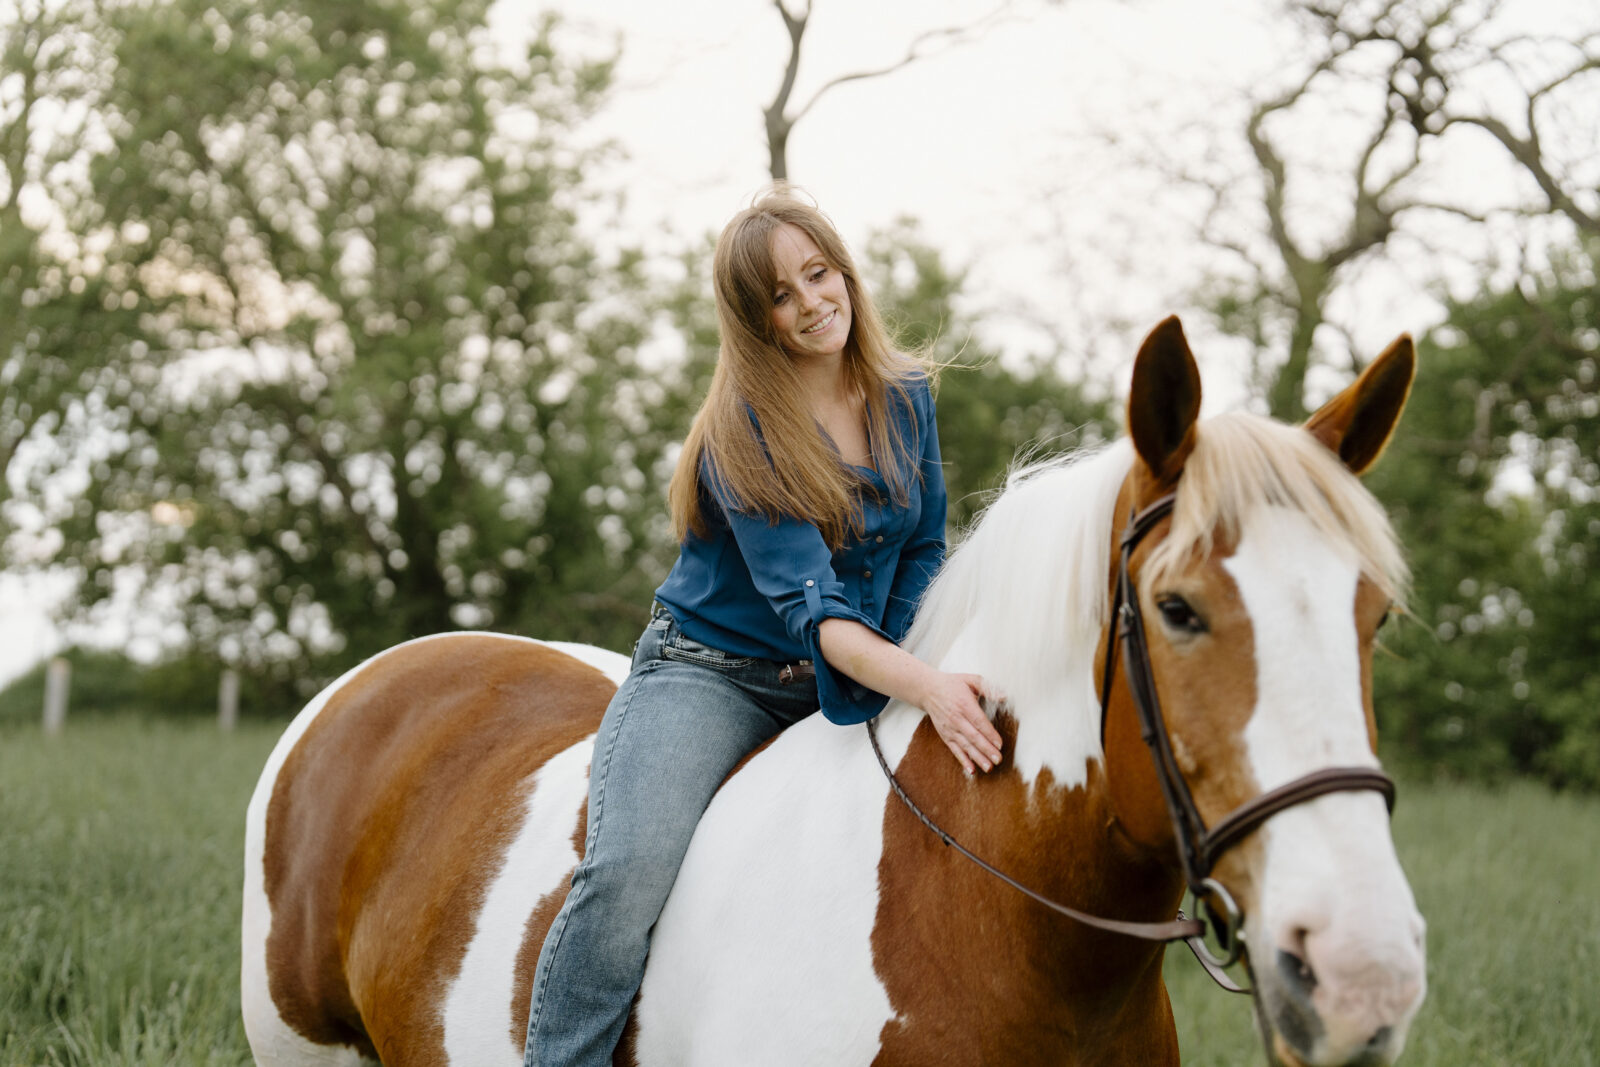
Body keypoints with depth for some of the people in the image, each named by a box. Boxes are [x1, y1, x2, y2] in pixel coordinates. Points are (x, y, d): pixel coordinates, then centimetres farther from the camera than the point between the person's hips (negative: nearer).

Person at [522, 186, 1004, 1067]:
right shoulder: (740, 440, -16)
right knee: (626, 873, -30)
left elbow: (923, 551, 14)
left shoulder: (905, 397, 2)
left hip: (847, 692, 6)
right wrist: (924, 686, -42)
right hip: (709, 677, -5)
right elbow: (808, 605, -26)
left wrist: (913, 672, -3)